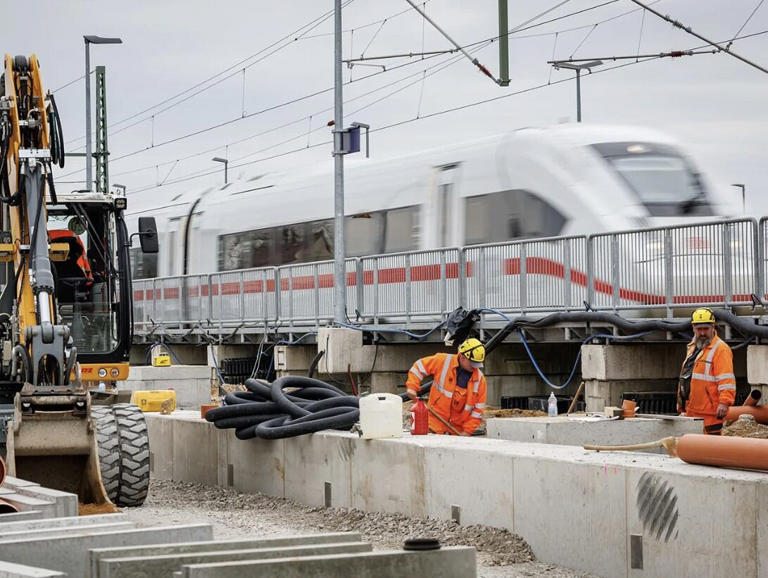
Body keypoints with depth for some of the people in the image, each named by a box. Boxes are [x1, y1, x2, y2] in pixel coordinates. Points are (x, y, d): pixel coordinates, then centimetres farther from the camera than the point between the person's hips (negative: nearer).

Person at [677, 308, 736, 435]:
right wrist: (682, 405, 24)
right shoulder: (693, 348, 20)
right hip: (691, 412, 9)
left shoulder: (721, 349, -9)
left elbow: (726, 379, -18)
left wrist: (724, 402, -27)